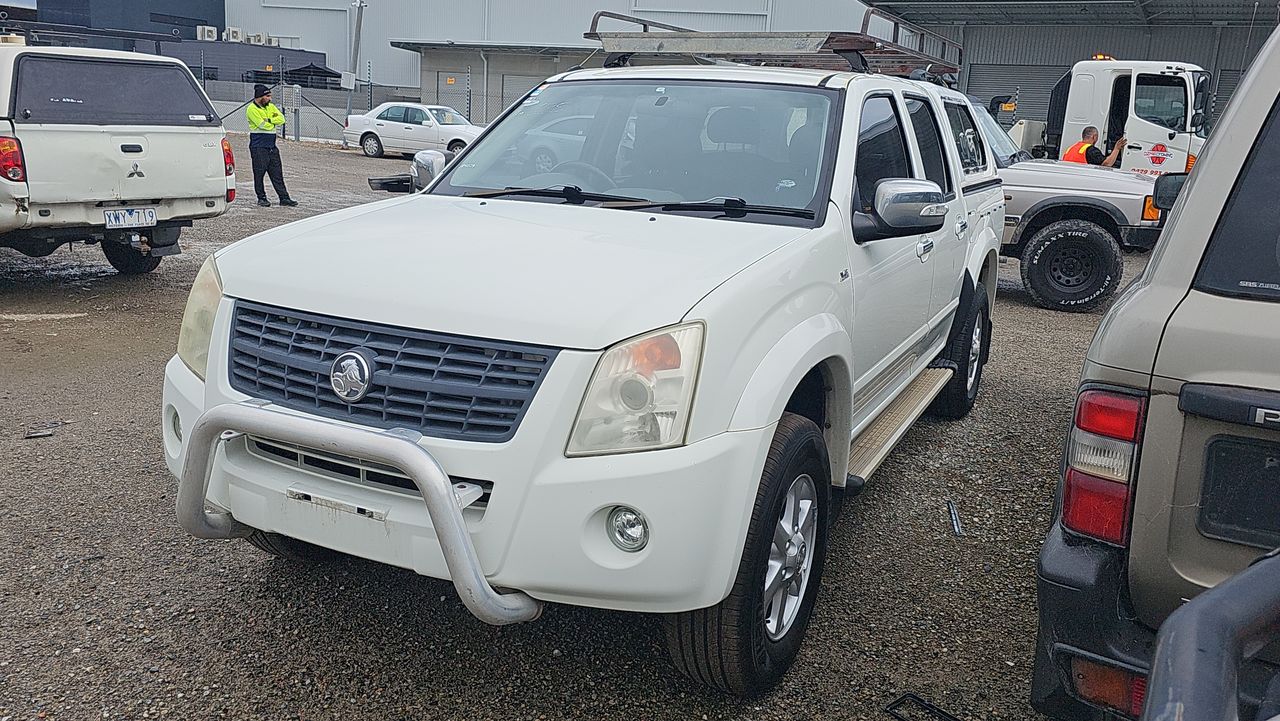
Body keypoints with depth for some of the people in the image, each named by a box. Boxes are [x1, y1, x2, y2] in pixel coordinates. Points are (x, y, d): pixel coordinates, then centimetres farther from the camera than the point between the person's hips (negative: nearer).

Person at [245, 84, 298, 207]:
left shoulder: (271, 107, 14)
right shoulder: (252, 109, -8)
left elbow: (281, 119, 2)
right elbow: (262, 125, -17)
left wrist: (269, 120, -12)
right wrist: (274, 122, -1)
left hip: (272, 146, 6)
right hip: (259, 147, -6)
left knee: (277, 174, 7)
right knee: (259, 173, 1)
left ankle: (284, 198, 8)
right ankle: (261, 198, 10)